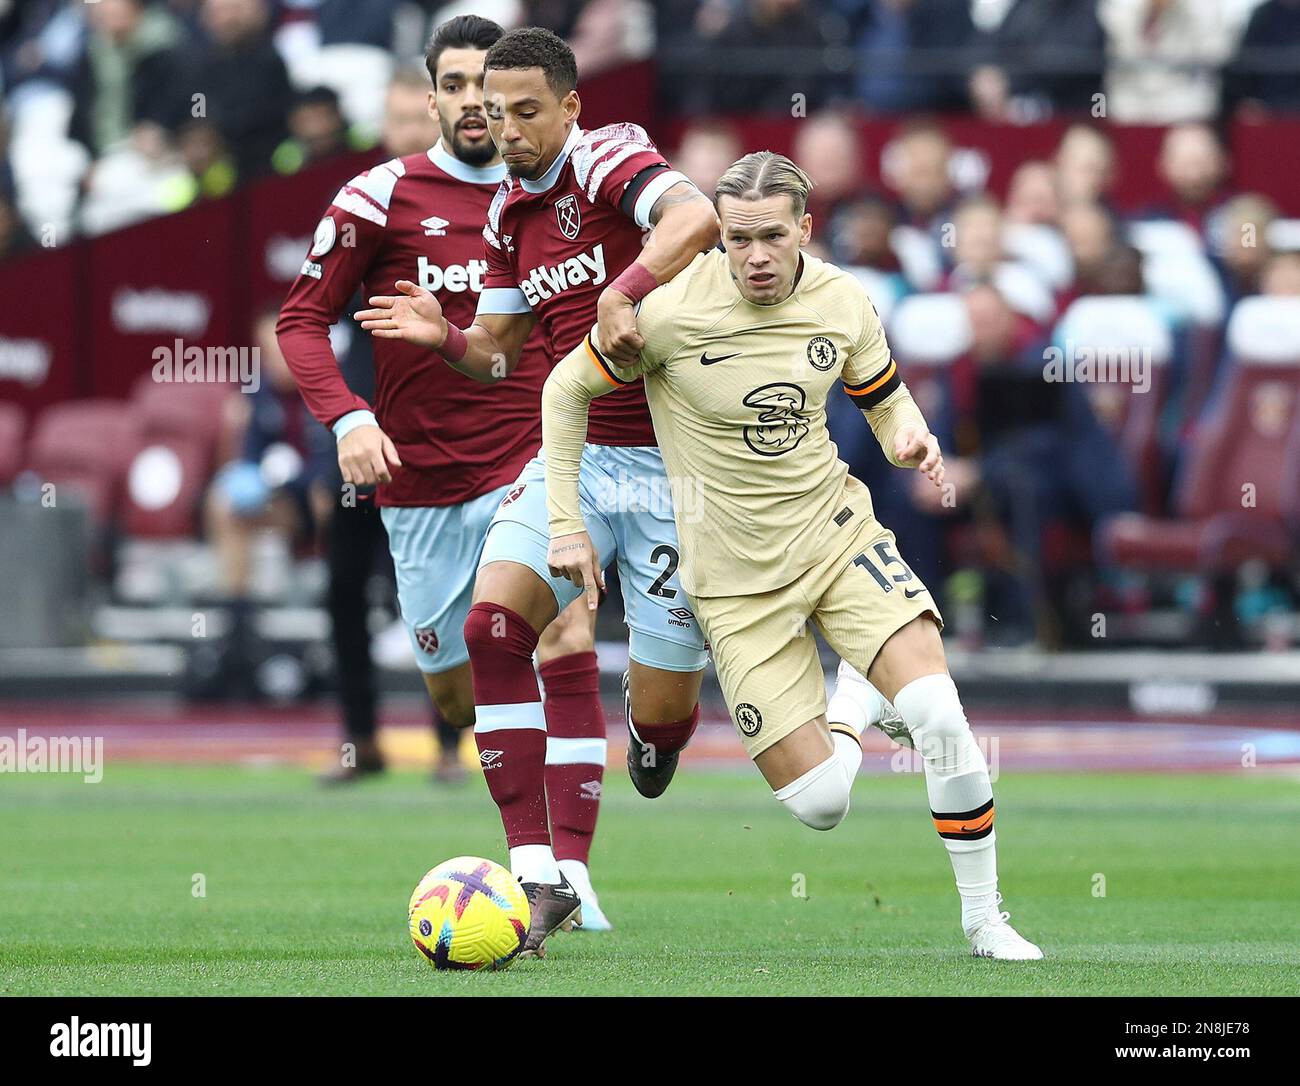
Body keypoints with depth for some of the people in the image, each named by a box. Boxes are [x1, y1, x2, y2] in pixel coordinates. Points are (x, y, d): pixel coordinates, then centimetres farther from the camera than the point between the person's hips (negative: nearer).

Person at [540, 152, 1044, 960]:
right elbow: (567, 391, -1)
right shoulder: (673, 312, -16)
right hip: (736, 579, -2)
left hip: (838, 531, 2)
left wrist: (912, 438, -11)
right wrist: (566, 523, -3)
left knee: (941, 717, -22)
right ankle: (849, 722, 32)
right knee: (820, 806, -7)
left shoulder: (842, 303, -6)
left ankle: (984, 916, -3)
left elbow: (886, 397, 13)